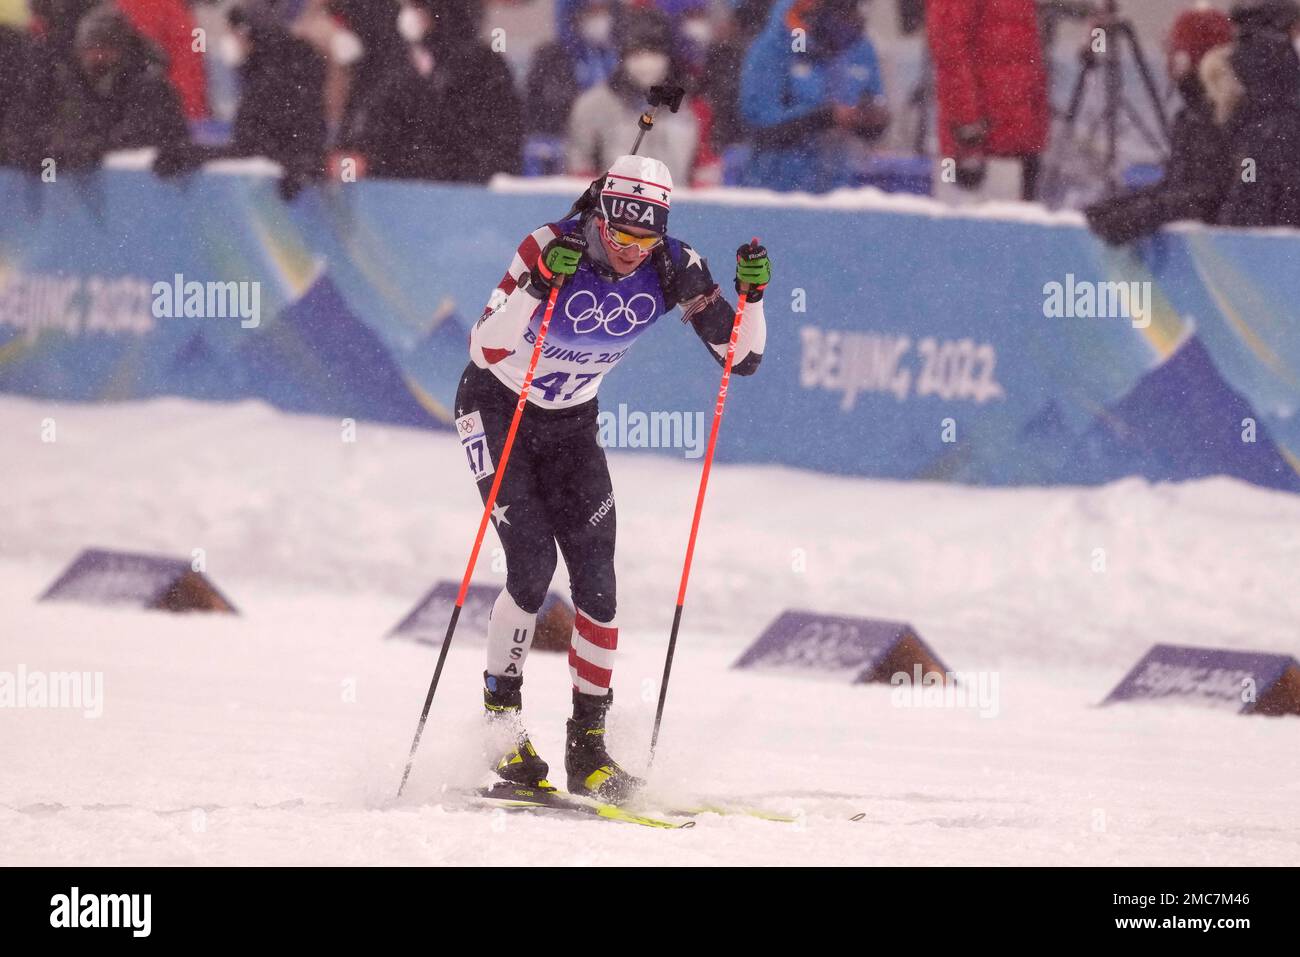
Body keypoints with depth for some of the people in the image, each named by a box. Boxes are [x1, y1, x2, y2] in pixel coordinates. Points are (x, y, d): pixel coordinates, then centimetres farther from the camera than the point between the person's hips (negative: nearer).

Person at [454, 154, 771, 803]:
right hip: (497, 408, -4)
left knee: (596, 578, -8)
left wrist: (752, 295, -30)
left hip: (571, 422, 4)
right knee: (533, 563, -18)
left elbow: (742, 357, -13)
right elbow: (486, 346, -34)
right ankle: (502, 718, -2)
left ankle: (588, 746, 0)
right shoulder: (550, 248, -27)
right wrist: (540, 285, -47)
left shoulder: (672, 269, -16)